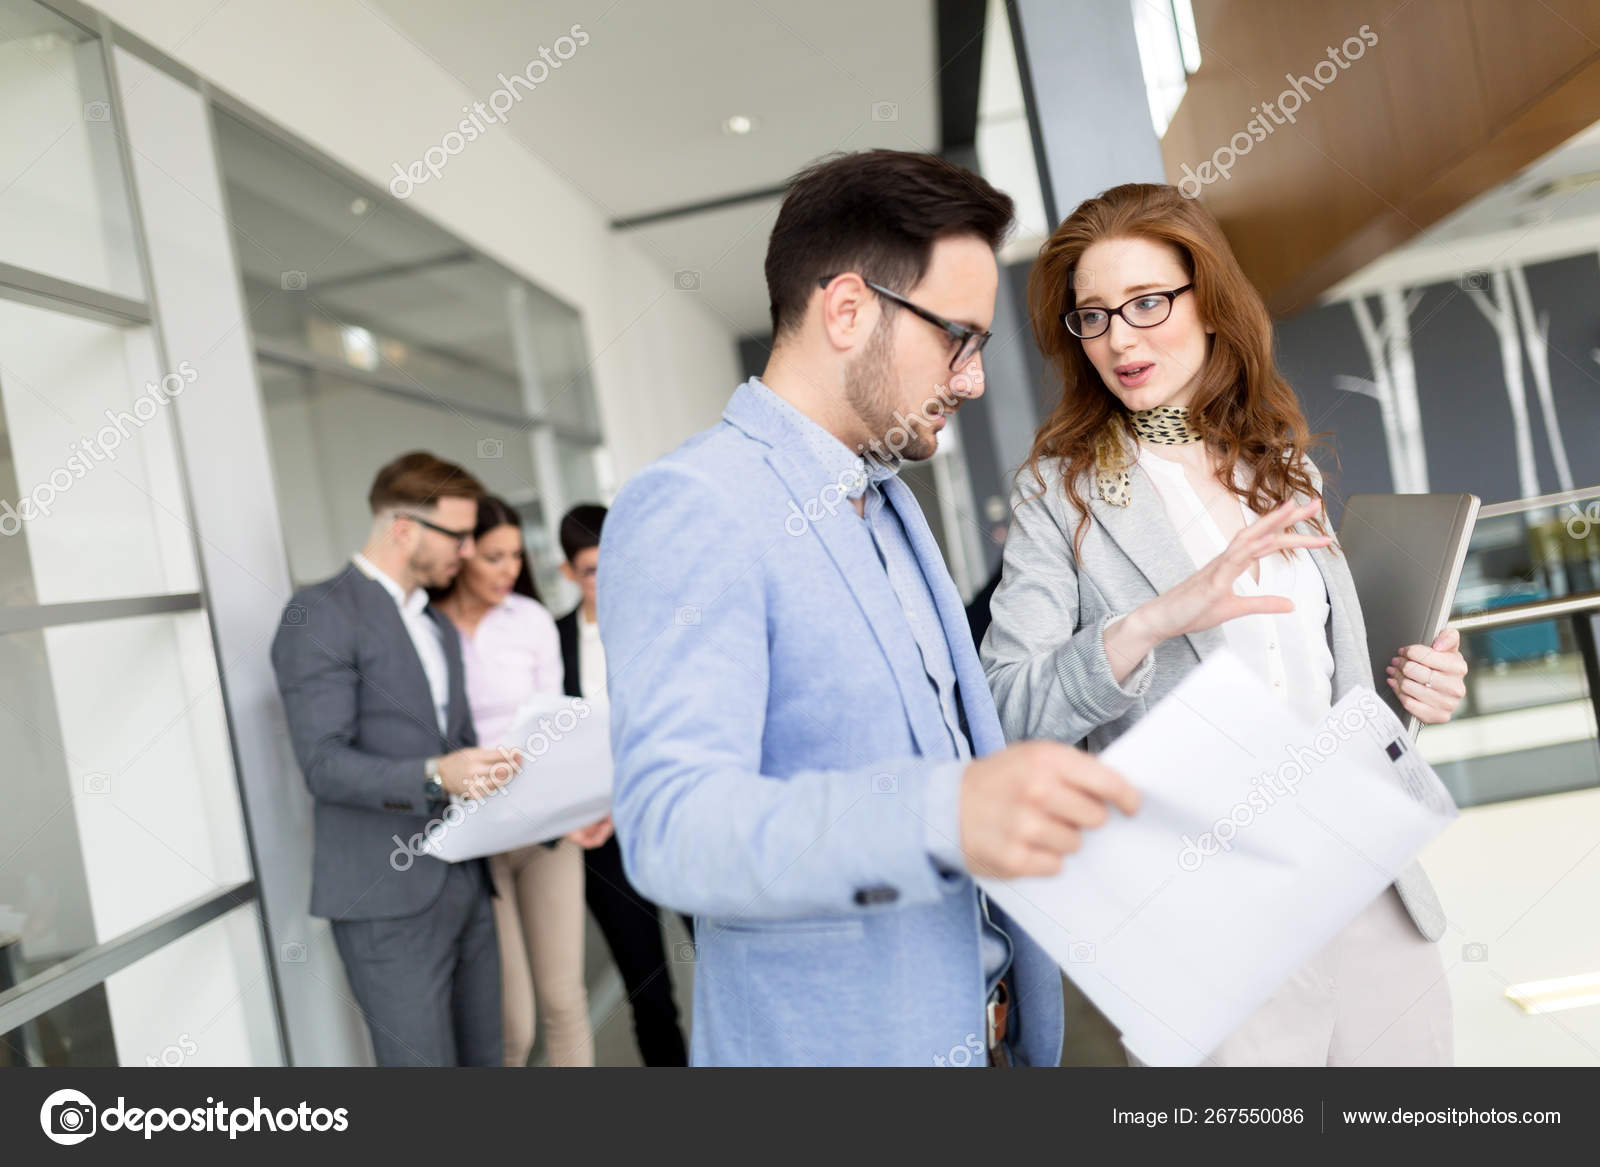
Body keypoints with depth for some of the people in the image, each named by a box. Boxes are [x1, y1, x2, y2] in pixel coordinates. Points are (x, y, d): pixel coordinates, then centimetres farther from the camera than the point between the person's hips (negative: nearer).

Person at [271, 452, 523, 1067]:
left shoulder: (440, 627, 19)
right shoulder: (321, 613, -8)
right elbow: (324, 763, -16)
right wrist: (435, 776, -31)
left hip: (464, 883, 8)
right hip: (388, 897, -8)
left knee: (482, 1055, 12)